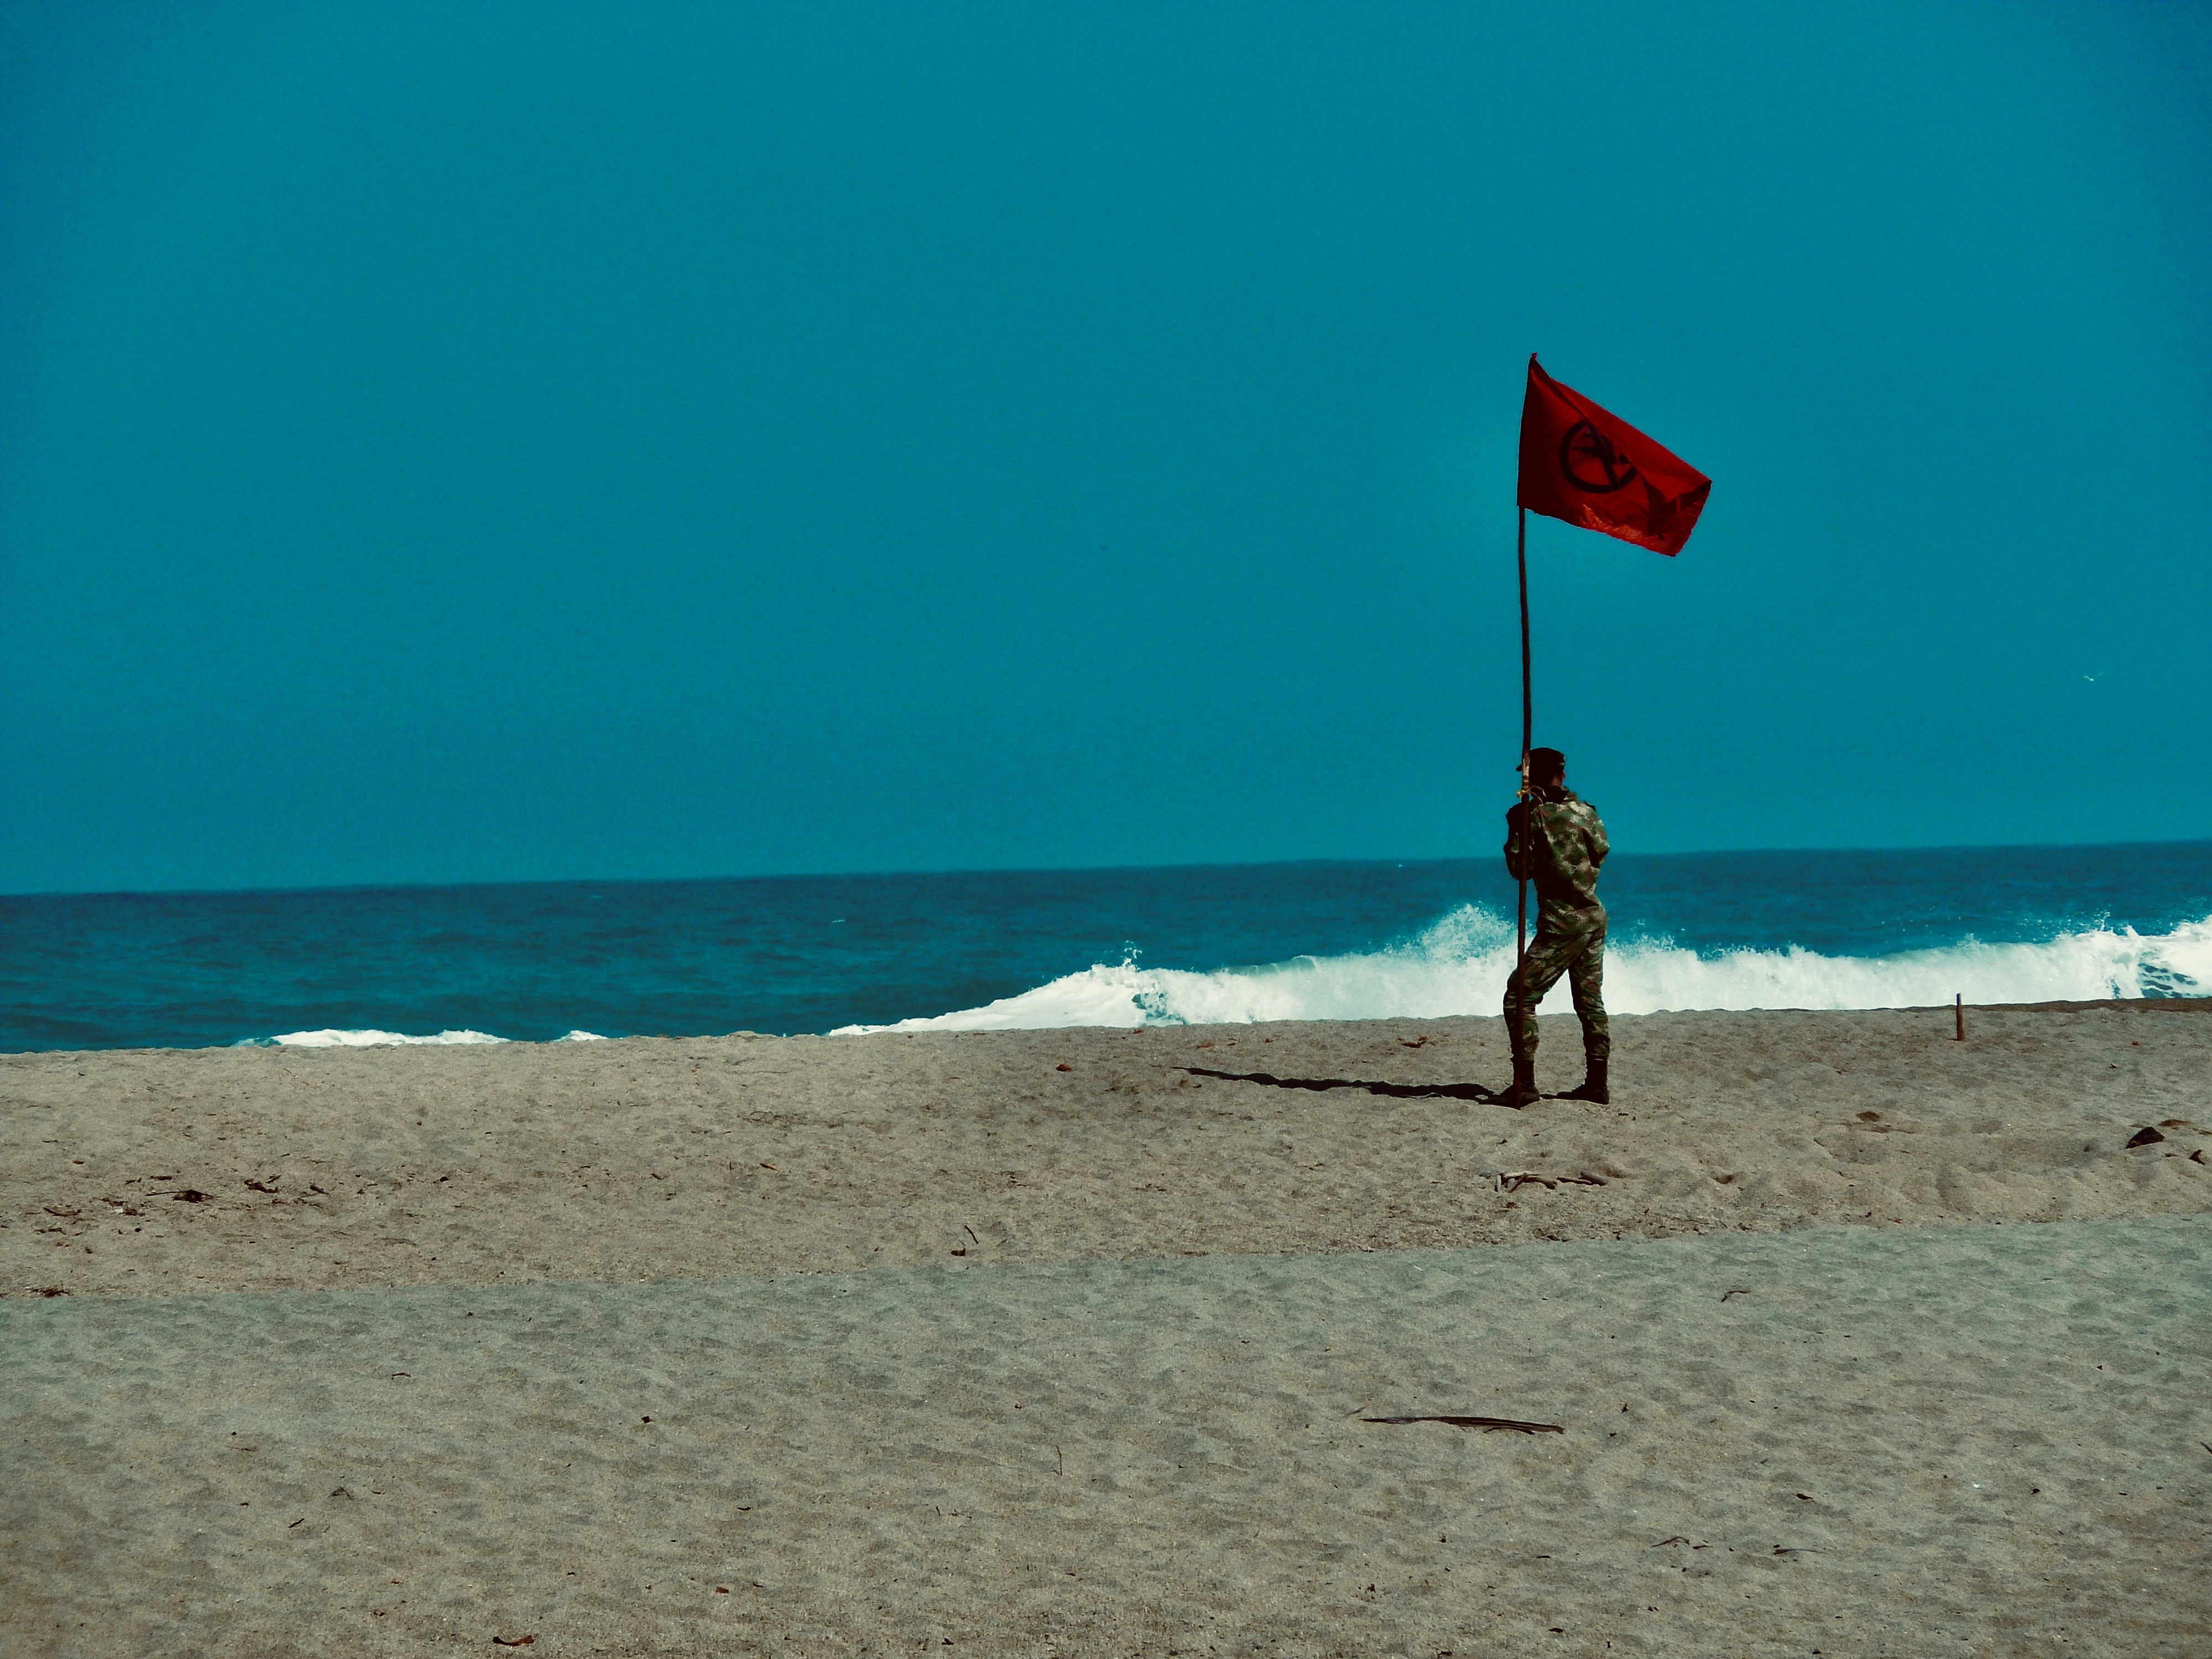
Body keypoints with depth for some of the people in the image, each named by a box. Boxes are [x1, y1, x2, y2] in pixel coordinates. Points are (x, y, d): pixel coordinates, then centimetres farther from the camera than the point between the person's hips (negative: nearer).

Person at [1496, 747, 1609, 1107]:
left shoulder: (1535, 817, -10)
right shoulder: (1584, 810, 4)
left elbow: (1521, 870, -8)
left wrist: (1515, 831, -2)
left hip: (1561, 924, -7)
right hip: (1595, 918, 7)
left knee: (1520, 996, -3)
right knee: (1590, 1002, 13)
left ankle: (1524, 1083, -10)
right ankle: (1596, 1084, 14)